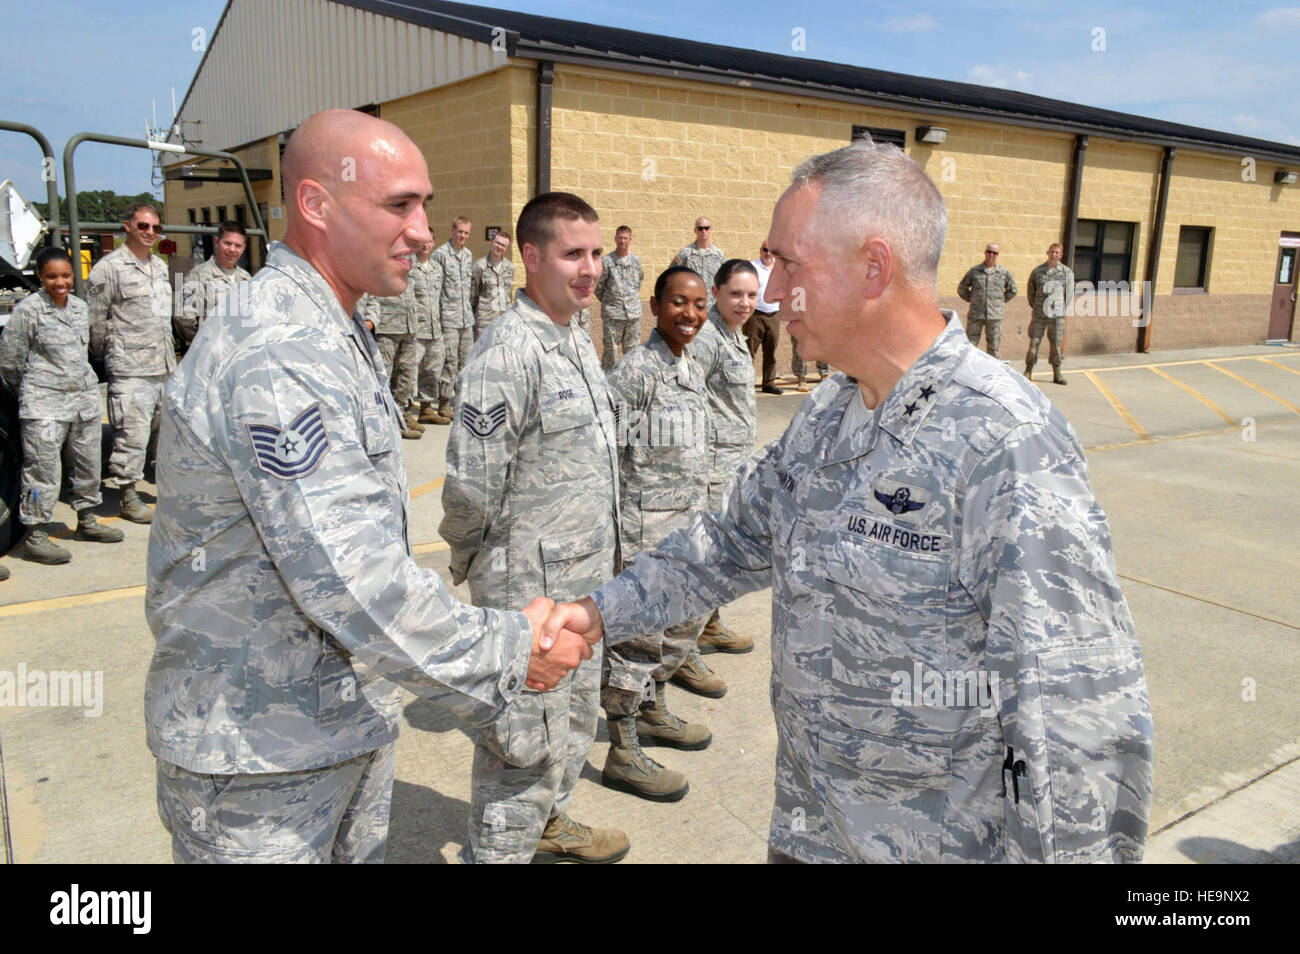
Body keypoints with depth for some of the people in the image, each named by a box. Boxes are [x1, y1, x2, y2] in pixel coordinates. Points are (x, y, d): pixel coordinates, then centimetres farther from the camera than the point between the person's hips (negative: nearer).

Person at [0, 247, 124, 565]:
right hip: (44, 406, -7)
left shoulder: (80, 307, 11)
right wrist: (30, 391, 6)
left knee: (89, 464, 15)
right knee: (43, 469, -7)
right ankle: (36, 537, 0)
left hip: (84, 398, 7)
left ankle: (86, 521, 31)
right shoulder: (28, 310, -8)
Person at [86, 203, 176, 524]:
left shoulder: (160, 266, 17)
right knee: (133, 435, -6)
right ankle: (128, 499, 4)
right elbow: (96, 320, -5)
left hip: (165, 367, 7)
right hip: (130, 372, -7)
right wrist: (106, 356, 3)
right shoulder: (109, 268, -7)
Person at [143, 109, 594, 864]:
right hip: (260, 752, -9)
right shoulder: (277, 357, -26)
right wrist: (506, 653, -21)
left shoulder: (337, 335, 9)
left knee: (363, 851, 21)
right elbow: (352, 577, -30)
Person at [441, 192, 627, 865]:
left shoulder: (580, 344, 9)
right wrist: (477, 562, -7)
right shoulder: (507, 351, -21)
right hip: (530, 590, -9)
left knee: (576, 720, 24)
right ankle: (497, 851, 25)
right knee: (529, 742, 4)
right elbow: (469, 486, -22)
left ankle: (547, 822, 46)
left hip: (586, 584, 9)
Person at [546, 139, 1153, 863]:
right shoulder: (825, 414, 1)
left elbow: (1081, 725, -26)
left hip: (943, 843, -7)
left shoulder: (1008, 448, -26)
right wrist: (603, 612, 5)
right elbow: (737, 543, 12)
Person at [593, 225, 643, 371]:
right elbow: (598, 285, 2)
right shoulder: (606, 261, -5)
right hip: (612, 314, -3)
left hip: (633, 311, 3)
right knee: (610, 349, 1)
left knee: (632, 348, 9)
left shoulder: (636, 261, 7)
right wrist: (607, 302, 7)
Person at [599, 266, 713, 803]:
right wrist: (612, 528, -17)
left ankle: (652, 713, 42)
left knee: (686, 619, 20)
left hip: (687, 526, 9)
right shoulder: (636, 370, -16)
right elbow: (607, 452, -18)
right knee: (638, 634, 0)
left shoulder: (692, 369, 11)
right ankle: (623, 754, 14)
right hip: (646, 527, -9)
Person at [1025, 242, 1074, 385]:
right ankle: (1028, 372, 8)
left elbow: (1069, 294, 7)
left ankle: (1057, 375, 10)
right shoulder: (1037, 271, 4)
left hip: (1057, 314, 0)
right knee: (1034, 342, -1)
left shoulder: (1067, 272, 3)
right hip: (1039, 314, 0)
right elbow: (1031, 290, 13)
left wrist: (1064, 312, 4)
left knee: (1056, 344, 4)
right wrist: (1034, 306, 9)